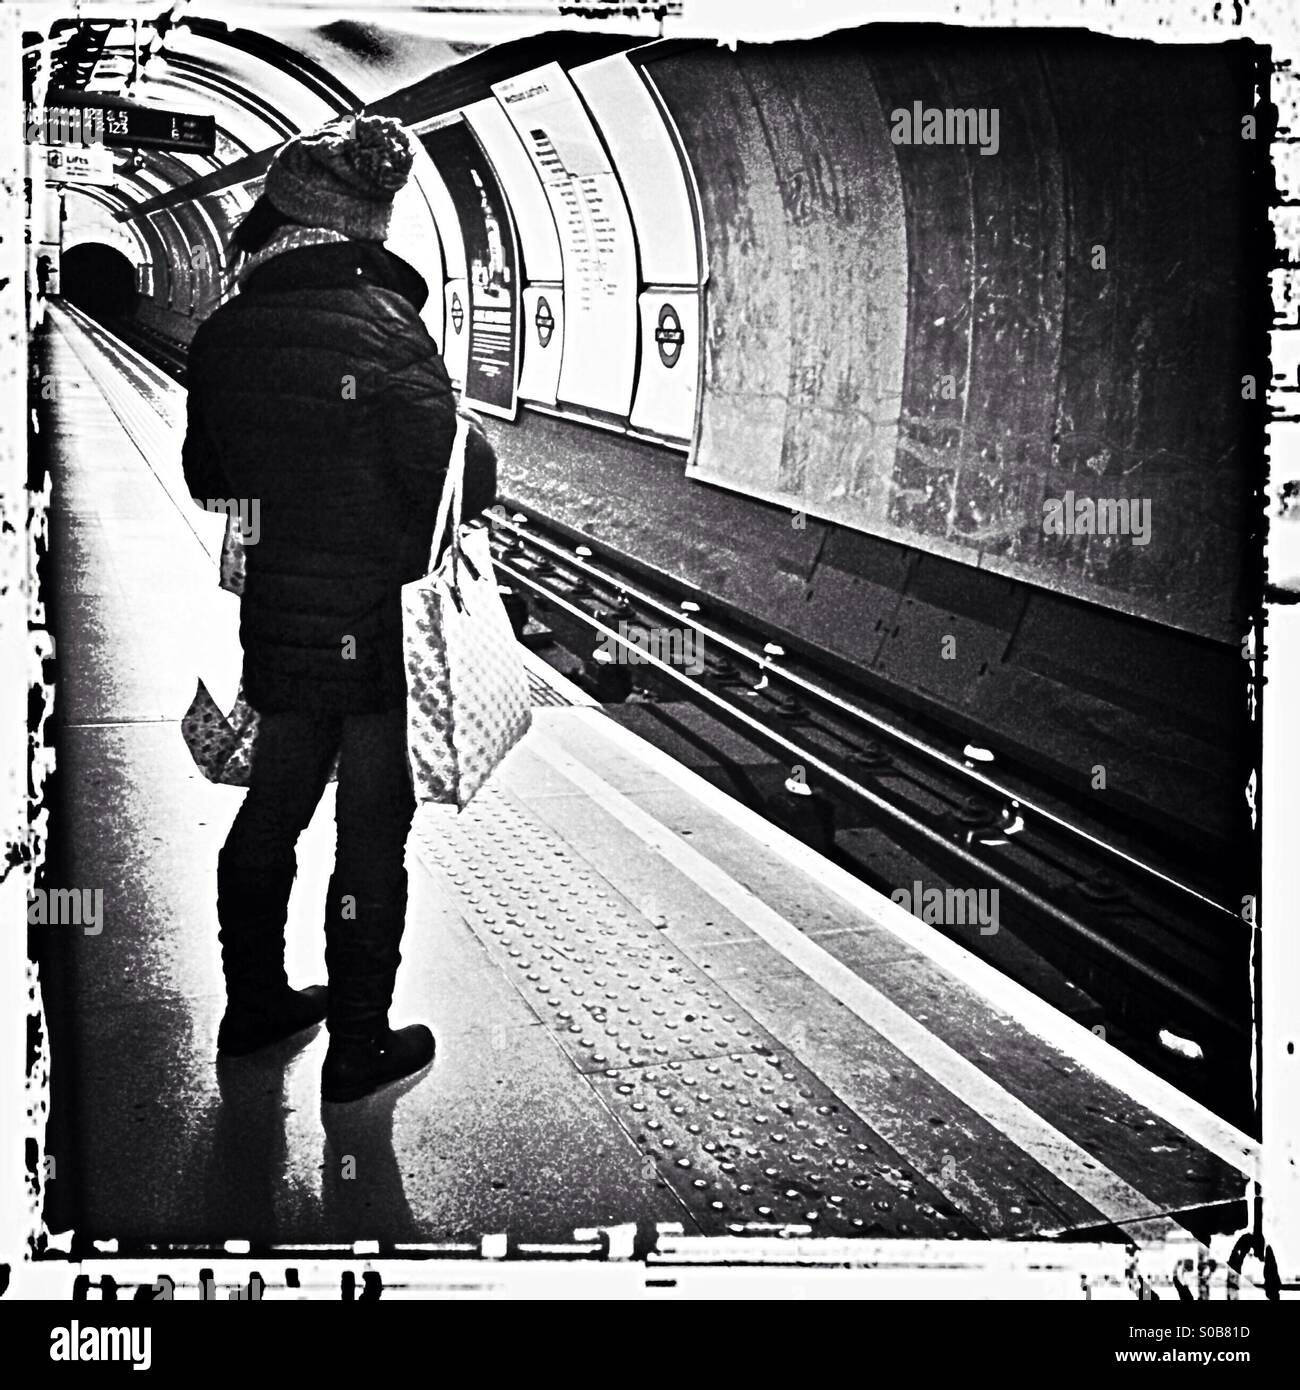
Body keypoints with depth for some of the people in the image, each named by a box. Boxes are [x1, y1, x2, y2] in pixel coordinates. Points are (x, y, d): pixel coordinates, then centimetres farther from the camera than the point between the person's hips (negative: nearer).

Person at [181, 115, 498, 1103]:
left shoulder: (223, 337, 1)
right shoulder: (380, 325, -17)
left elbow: (207, 478, 12)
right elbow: (458, 478, -19)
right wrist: (484, 459, 2)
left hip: (277, 608, 6)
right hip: (379, 616, -6)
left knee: (274, 801, 19)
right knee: (374, 825, 5)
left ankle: (254, 1003, 34)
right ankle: (359, 1046, 16)